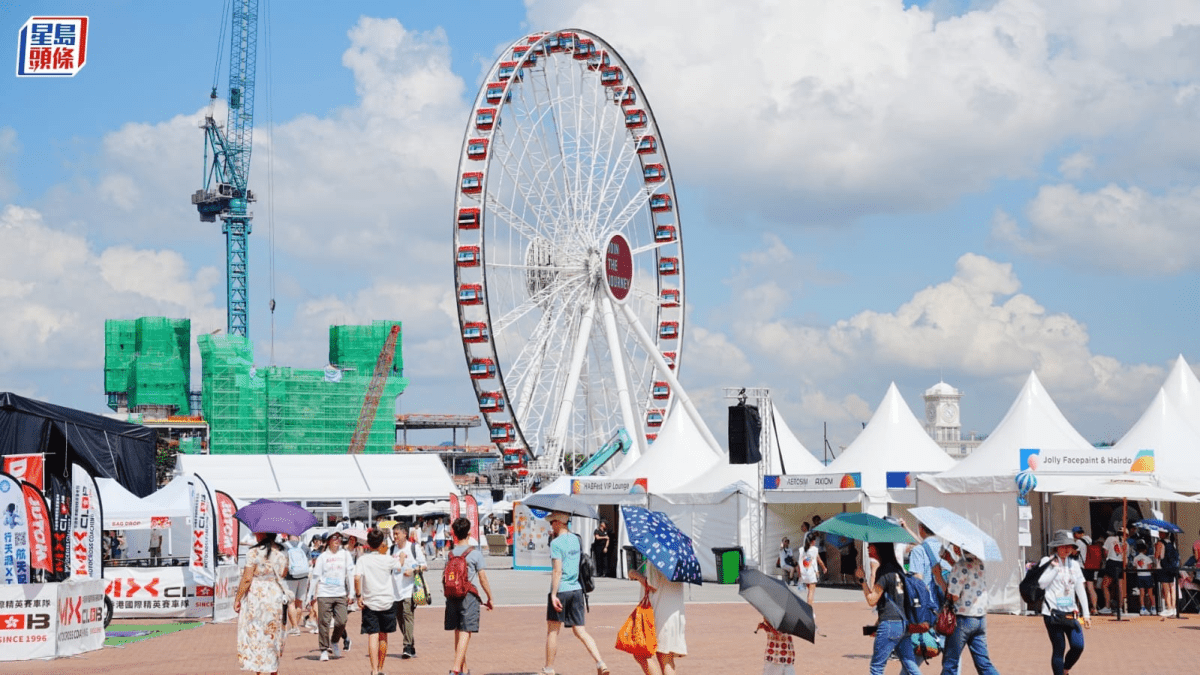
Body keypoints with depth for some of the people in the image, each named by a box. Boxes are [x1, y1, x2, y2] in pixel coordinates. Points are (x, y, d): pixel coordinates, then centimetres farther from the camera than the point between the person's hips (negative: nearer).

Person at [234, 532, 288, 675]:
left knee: (255, 634, 2)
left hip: (255, 595, -5)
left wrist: (237, 599, -8)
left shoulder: (254, 553, -14)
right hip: (276, 596, 5)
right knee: (273, 635, 13)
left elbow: (246, 579, -15)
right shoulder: (282, 553, 4)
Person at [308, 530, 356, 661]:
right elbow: (315, 576, 6)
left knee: (341, 621, -6)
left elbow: (350, 574, 10)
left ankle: (335, 641, 22)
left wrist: (351, 593, 5)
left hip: (340, 594, 1)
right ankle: (324, 650, 7)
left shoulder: (345, 555, 8)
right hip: (324, 594, -1)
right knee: (324, 622, -3)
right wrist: (311, 595, 4)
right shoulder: (322, 557, 4)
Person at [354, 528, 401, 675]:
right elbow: (399, 568, 18)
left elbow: (357, 577, -18)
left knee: (373, 636, -4)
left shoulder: (362, 559, -6)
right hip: (387, 602, 1)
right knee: (383, 636, 14)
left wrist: (358, 594, -7)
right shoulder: (387, 559, -1)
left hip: (370, 602, -1)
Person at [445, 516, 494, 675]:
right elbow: (483, 578, -5)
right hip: (469, 596, -5)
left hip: (452, 596, 5)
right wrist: (490, 598, 5)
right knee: (465, 633, -7)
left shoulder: (450, 554, 7)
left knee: (458, 632, 13)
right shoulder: (475, 553, -6)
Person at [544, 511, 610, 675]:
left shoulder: (556, 543, -11)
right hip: (576, 589, 7)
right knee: (580, 631, 5)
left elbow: (557, 571, -18)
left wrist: (553, 594, -19)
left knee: (552, 631, 6)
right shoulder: (575, 539, 12)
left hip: (561, 589, -7)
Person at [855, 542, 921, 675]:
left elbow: (872, 600, -11)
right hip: (904, 624, 8)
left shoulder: (884, 571, -13)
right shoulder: (896, 568, 13)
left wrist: (862, 579, -7)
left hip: (890, 623, -8)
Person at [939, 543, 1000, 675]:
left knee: (950, 664, 4)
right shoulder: (979, 562, 5)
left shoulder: (960, 566, -17)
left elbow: (952, 596, -17)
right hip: (981, 618, 7)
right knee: (984, 664, 8)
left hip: (963, 618, -7)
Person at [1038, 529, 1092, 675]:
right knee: (1059, 648, -4)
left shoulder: (1074, 565, 14)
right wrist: (1055, 568, -11)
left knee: (1078, 646, -7)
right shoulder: (1047, 562, 1)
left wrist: (1086, 613, 12)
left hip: (1070, 612, 4)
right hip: (1052, 612, -4)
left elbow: (1080, 590, 16)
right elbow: (1041, 584, -10)